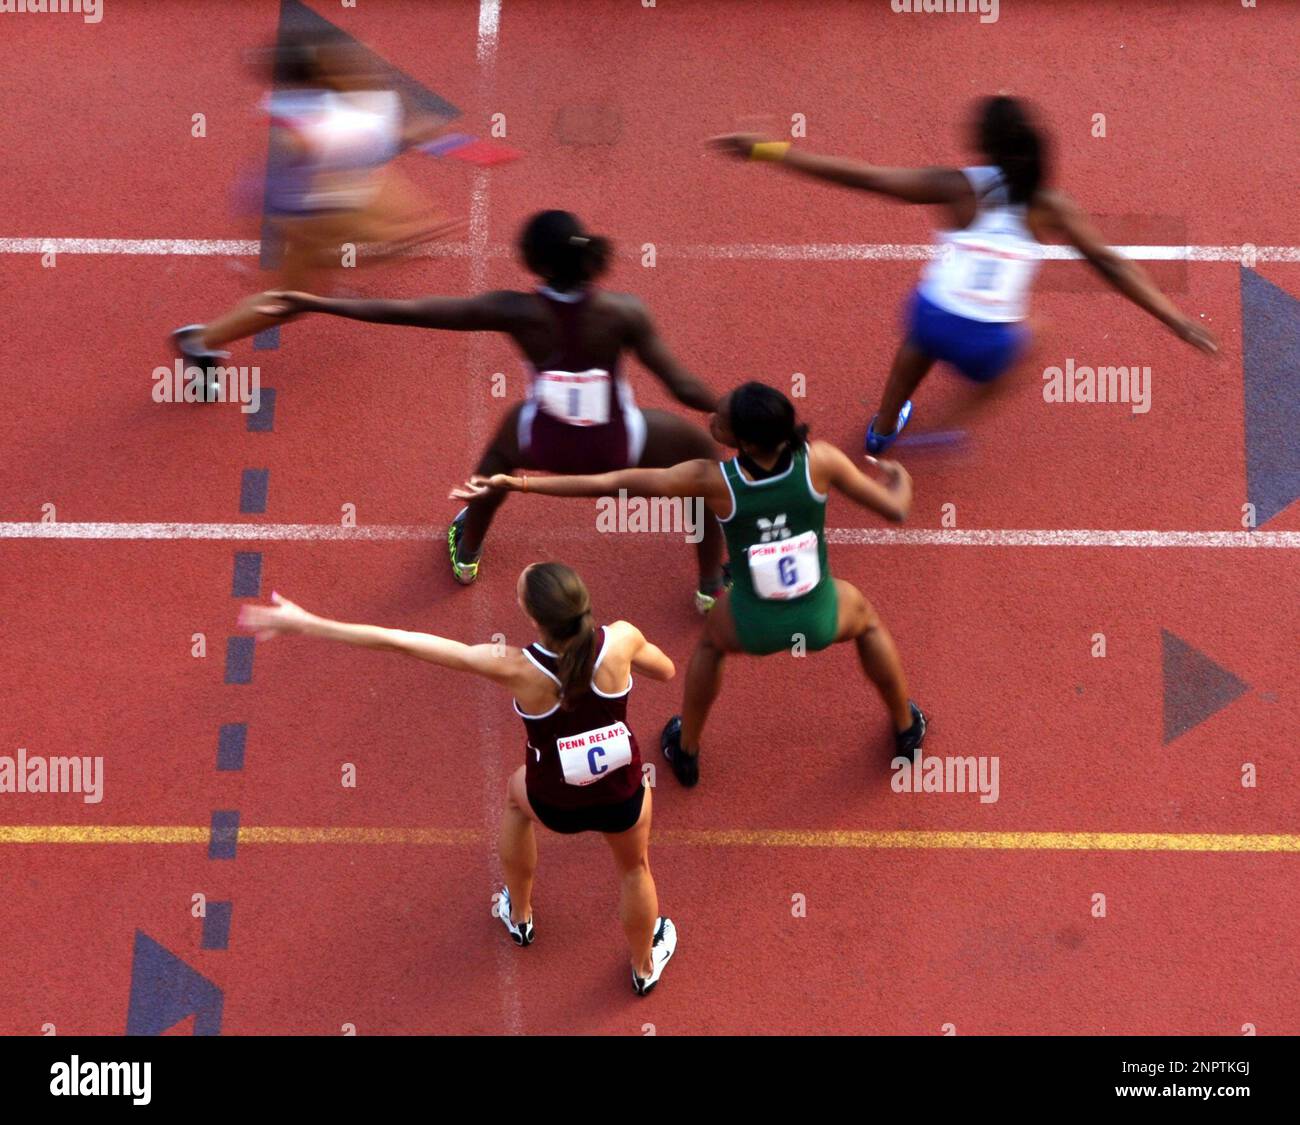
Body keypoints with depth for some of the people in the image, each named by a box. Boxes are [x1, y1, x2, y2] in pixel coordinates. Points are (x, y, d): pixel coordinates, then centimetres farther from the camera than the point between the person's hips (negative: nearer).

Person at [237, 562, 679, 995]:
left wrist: (307, 623, -28)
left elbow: (399, 642, -32)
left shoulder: (515, 670, -35)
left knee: (517, 792, 37)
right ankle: (646, 966, 61)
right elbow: (665, 670, -6)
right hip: (622, 798, 1)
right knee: (635, 869, 34)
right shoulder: (620, 639, -32)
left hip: (553, 802, 0)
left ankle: (519, 917, 58)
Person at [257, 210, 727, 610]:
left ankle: (466, 554, 58)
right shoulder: (622, 311, -25)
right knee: (701, 449, 28)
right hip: (617, 448, -1)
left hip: (546, 445, 2)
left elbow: (404, 312, -20)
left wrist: (312, 304, -14)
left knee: (505, 444, 38)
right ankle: (712, 584, 37)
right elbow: (684, 388, -21)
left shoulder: (515, 312, -23)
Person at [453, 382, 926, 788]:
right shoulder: (820, 460, -22)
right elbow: (895, 509, -9)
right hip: (820, 621, 1)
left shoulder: (712, 481, -25)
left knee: (711, 641, 36)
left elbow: (608, 484, -21)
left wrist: (515, 483, -15)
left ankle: (686, 752, 51)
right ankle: (906, 729, 52)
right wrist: (900, 478, 16)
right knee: (866, 617, 37)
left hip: (755, 627, -1)